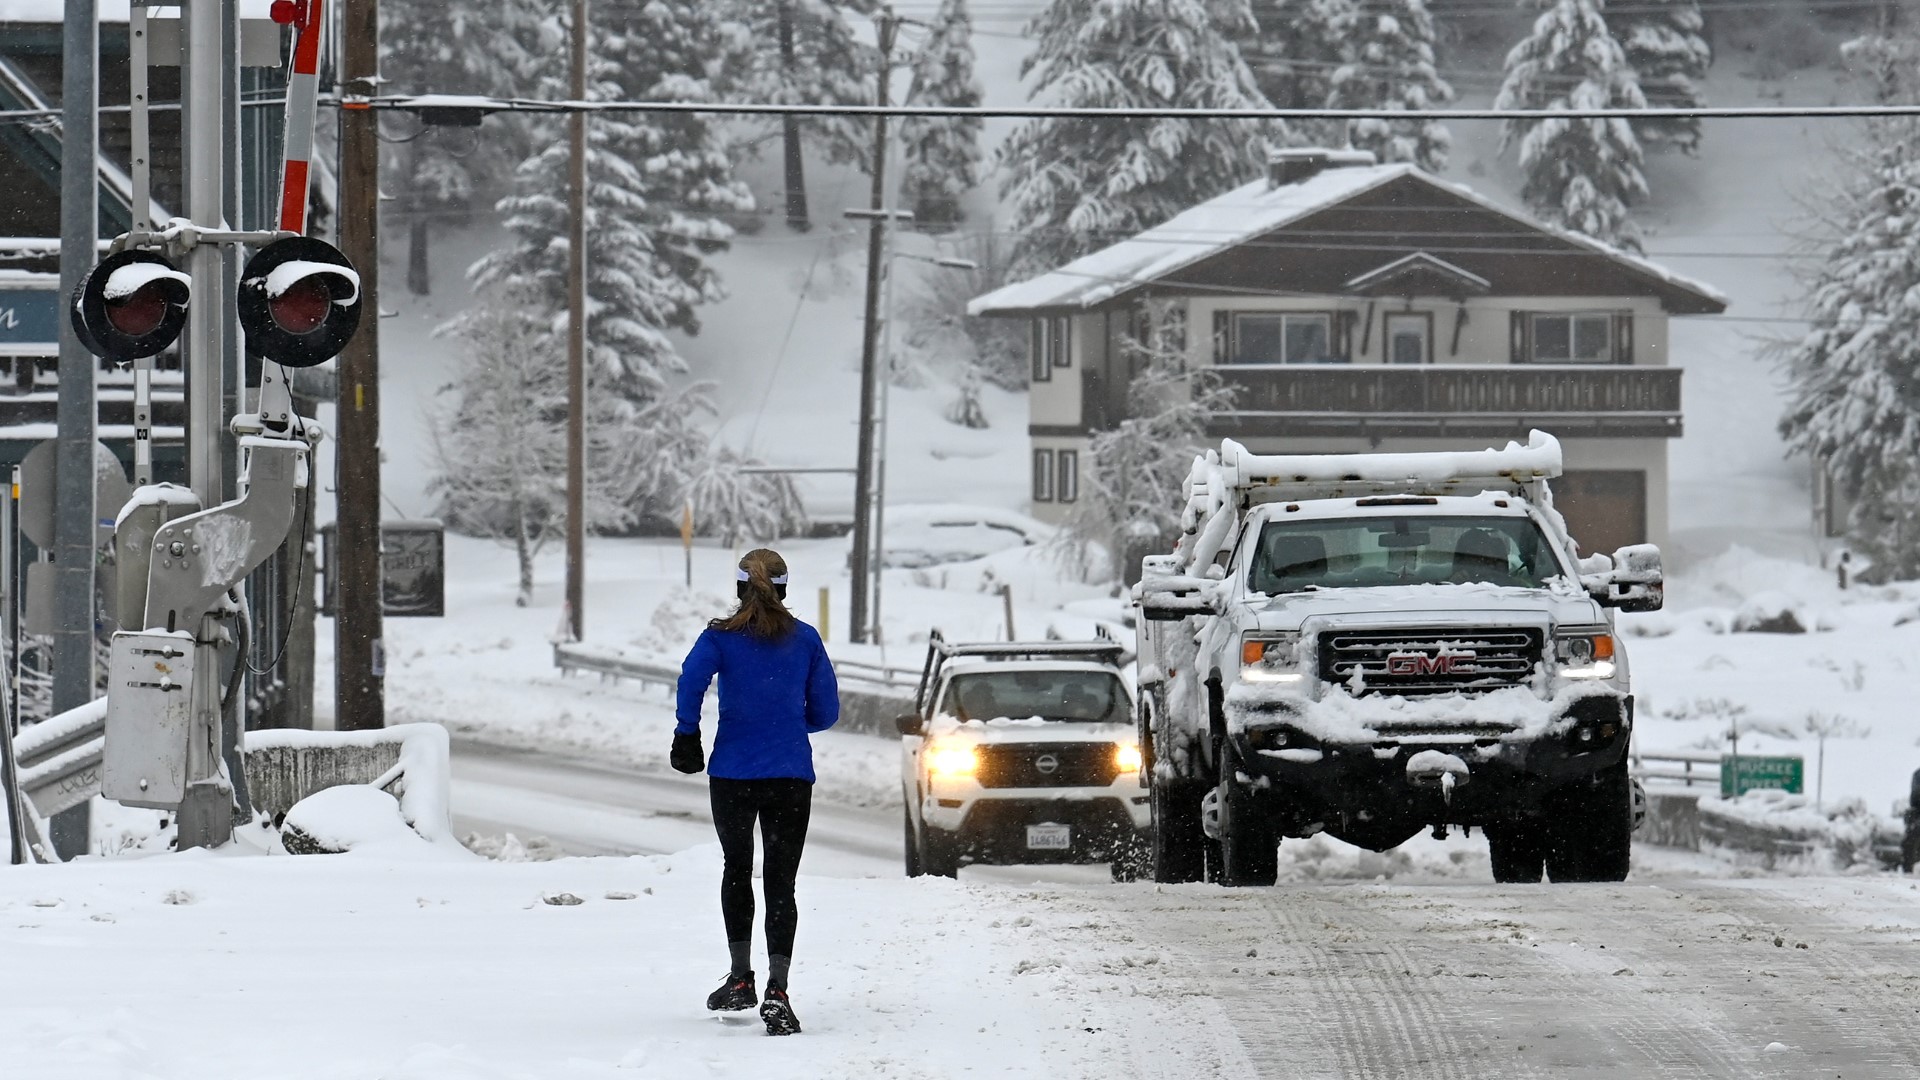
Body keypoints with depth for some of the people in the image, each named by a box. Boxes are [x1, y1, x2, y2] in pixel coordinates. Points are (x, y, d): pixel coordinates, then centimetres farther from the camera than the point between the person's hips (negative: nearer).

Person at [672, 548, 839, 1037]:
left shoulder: (721, 636, 0)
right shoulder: (806, 639, 5)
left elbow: (692, 679, -19)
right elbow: (825, 712, 6)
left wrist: (687, 736, -8)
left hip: (733, 773, 0)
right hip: (791, 775, 0)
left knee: (736, 870, 21)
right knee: (780, 882, 2)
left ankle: (740, 979, 22)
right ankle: (777, 991, -13)